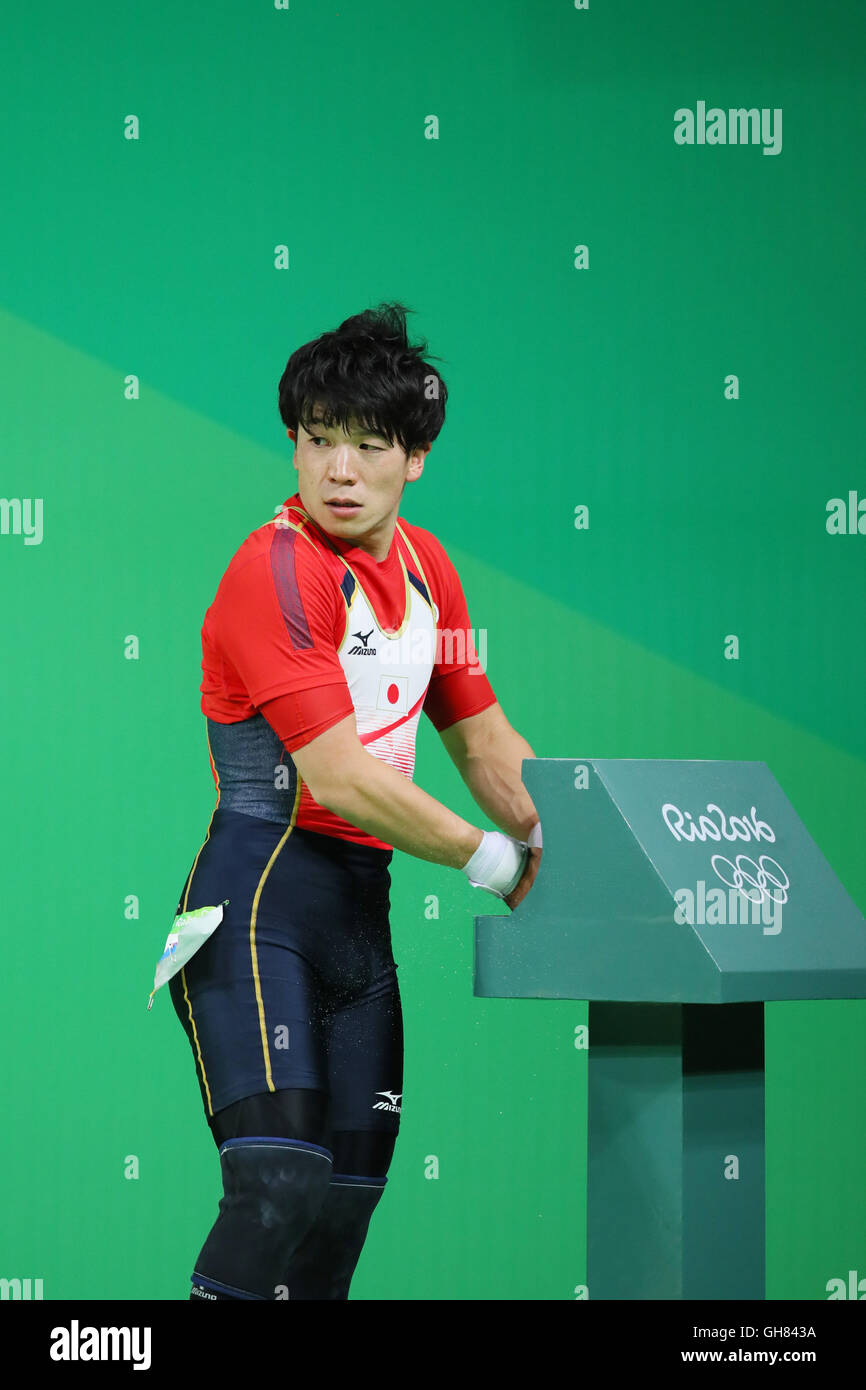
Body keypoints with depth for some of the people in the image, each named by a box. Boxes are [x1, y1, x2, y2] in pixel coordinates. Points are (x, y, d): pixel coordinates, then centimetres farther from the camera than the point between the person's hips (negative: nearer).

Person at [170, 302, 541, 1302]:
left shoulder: (425, 564, 12)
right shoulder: (276, 571, -14)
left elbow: (483, 741, 21)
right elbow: (338, 779, -19)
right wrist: (492, 860, -11)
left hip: (362, 905, 8)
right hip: (260, 906, -8)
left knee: (354, 1186, 7)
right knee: (282, 1181, -21)